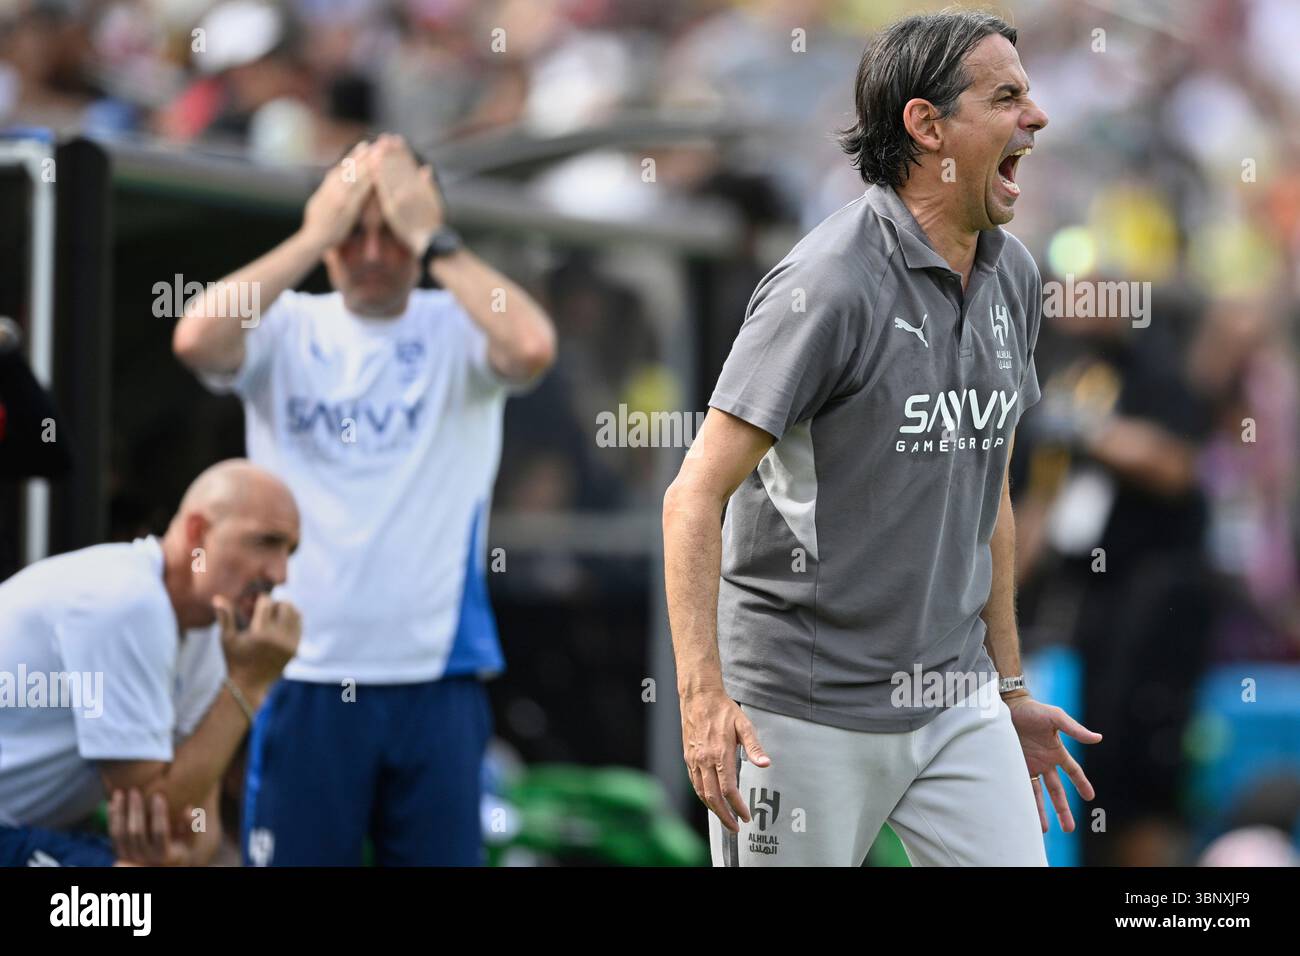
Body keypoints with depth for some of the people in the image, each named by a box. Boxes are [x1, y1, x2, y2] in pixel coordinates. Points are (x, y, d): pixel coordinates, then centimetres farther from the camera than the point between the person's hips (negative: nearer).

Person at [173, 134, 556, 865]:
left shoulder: (457, 328, 2)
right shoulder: (287, 329, 4)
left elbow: (532, 347, -20)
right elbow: (197, 339, -16)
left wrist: (431, 239, -12)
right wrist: (318, 233, -10)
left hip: (438, 675, 0)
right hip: (306, 674, 0)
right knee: (295, 855, 1)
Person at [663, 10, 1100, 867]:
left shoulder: (1013, 277, 8)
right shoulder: (830, 287, -16)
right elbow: (697, 495, -17)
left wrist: (1008, 683, 21)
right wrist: (702, 697, -25)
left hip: (957, 705, 7)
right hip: (805, 713, -6)